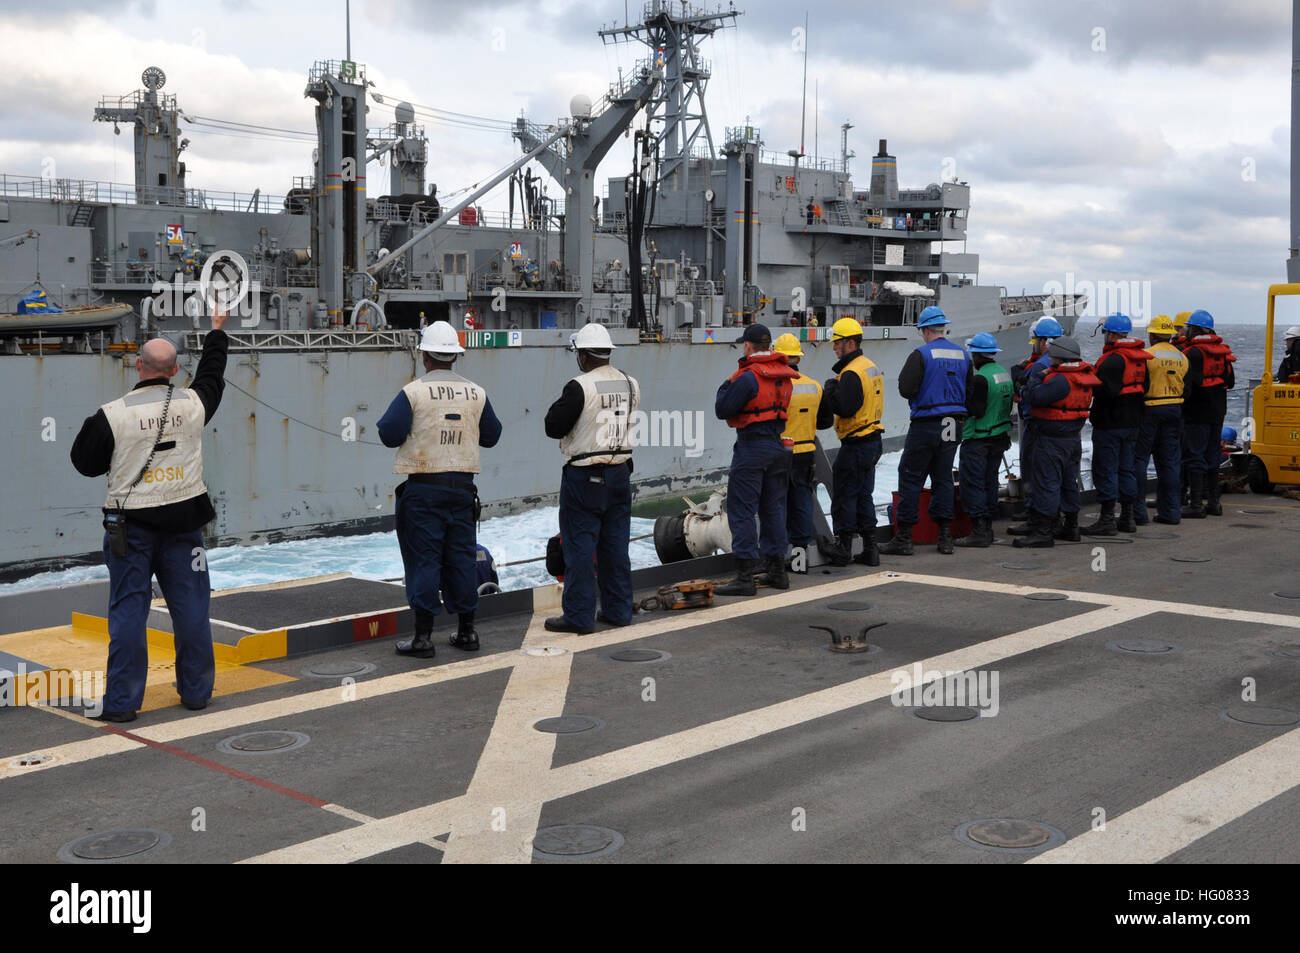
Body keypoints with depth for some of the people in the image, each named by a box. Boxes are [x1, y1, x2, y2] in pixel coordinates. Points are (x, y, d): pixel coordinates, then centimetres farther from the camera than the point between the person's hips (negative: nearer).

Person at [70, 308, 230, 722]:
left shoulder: (112, 415, -12)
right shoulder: (193, 404, -3)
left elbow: (85, 463, 0)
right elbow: (211, 374, 19)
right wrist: (217, 331, 34)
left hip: (131, 525, -2)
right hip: (183, 520, 2)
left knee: (128, 610, 3)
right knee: (191, 607, 10)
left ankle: (122, 700, 7)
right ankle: (196, 691, 18)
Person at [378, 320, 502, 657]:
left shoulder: (413, 392, -10)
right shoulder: (476, 393, 3)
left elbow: (389, 434, -11)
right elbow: (491, 436, 12)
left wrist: (387, 420, 10)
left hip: (423, 488, -4)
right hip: (462, 486, 4)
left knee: (423, 558, 0)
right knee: (461, 556, 12)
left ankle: (423, 636, 1)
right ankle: (467, 631, 18)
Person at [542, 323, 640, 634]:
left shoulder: (580, 387, -17)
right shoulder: (630, 384, 5)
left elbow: (553, 427, -13)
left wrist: (560, 404, 5)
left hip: (584, 477, -7)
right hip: (620, 473, 7)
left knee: (580, 546, -1)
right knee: (615, 544, 13)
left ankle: (579, 616, 2)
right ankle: (618, 609, 20)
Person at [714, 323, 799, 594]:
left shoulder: (748, 377, -16)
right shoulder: (785, 375, 7)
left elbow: (722, 410, -15)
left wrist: (726, 386, 3)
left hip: (752, 447, -8)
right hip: (780, 446, 8)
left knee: (741, 510, -4)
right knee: (773, 508, 16)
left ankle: (745, 576, -6)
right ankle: (777, 570, 21)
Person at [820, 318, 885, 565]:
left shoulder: (851, 373, -18)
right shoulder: (871, 367, 14)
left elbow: (845, 408, -26)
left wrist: (830, 389, -10)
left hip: (856, 444, -10)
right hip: (873, 440, 10)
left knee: (844, 494, 0)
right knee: (863, 495, 13)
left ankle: (843, 548, 5)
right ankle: (870, 549, 14)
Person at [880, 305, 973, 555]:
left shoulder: (921, 355, -12)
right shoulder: (963, 355, 8)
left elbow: (905, 389, -19)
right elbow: (970, 391, 12)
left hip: (926, 425, -6)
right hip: (953, 426, 6)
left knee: (911, 478, 0)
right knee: (943, 478, 13)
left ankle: (904, 538, 0)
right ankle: (945, 537, 11)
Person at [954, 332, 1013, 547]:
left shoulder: (981, 378, -19)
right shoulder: (1005, 373, 10)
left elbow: (977, 411, -21)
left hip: (978, 439, -9)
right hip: (1000, 437, 9)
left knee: (972, 483, -5)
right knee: (990, 481, 14)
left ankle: (979, 531, -7)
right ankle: (987, 528, 19)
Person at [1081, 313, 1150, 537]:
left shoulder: (1113, 359, -19)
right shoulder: (1140, 357, 10)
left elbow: (1106, 391, -25)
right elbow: (1144, 387, 16)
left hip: (1110, 424, -9)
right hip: (1133, 422, 9)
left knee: (1105, 470, -3)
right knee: (1126, 468, 15)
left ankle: (1107, 519, -2)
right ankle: (1127, 517, 20)